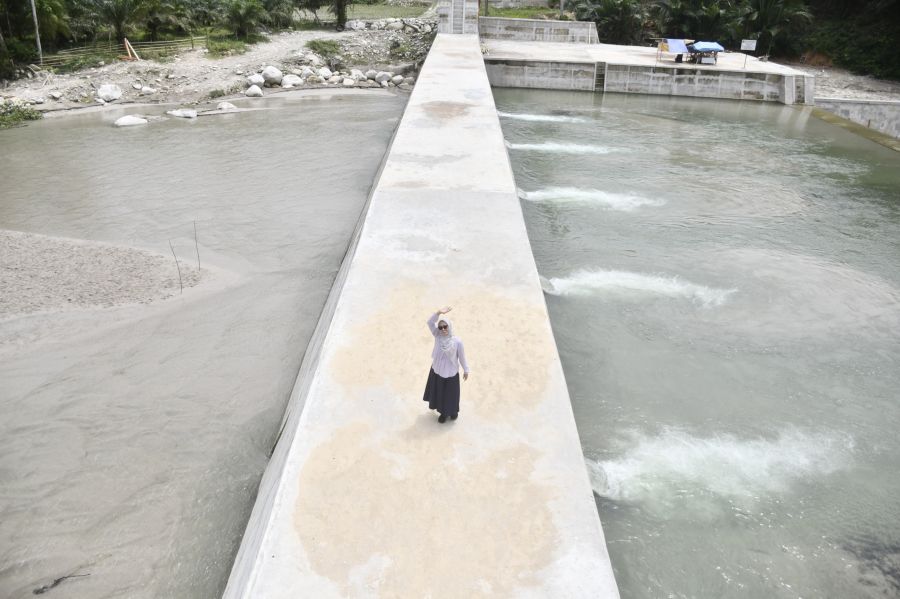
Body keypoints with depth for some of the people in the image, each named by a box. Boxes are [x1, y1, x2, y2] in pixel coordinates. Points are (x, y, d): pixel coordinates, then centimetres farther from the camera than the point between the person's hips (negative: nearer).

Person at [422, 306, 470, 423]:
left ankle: (453, 412, 45)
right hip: (437, 371, 3)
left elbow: (462, 356, -9)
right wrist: (438, 313, -43)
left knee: (451, 394, 17)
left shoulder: (457, 341, -21)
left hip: (451, 373, -3)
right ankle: (443, 413, 45)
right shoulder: (437, 336, -14)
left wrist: (466, 370, 1)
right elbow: (430, 322, -28)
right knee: (439, 393, 21)